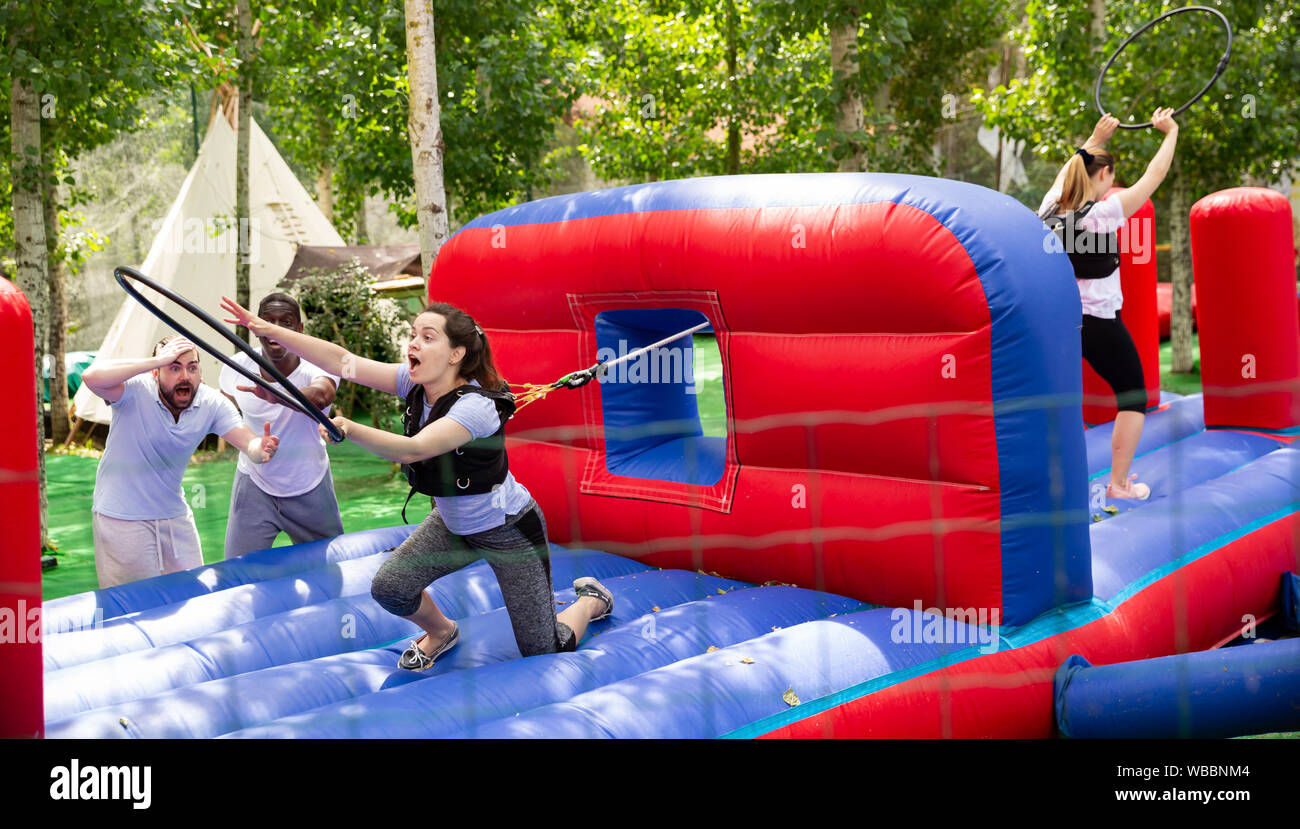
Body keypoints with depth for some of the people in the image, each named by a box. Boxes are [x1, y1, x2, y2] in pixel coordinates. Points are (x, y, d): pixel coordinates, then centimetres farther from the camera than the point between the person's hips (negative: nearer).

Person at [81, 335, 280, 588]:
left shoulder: (211, 403, -10)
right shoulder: (136, 391, -23)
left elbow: (249, 442, -18)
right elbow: (92, 378, -41)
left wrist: (262, 449, -44)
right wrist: (158, 359, -40)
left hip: (175, 516, 5)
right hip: (122, 517, -5)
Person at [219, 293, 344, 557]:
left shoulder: (318, 365, -22)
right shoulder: (238, 365, -12)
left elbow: (320, 396, -48)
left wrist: (277, 395, -67)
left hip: (310, 490, -1)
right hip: (254, 487, 1)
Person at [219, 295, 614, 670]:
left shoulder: (476, 406, -34)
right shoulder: (416, 384, -13)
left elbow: (411, 450, -46)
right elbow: (342, 361, -20)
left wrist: (350, 430, -62)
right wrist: (267, 330, -29)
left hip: (510, 532, -7)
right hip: (454, 523, 7)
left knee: (544, 658, -4)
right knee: (388, 588, -10)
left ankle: (591, 598, 30)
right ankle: (441, 632, 25)